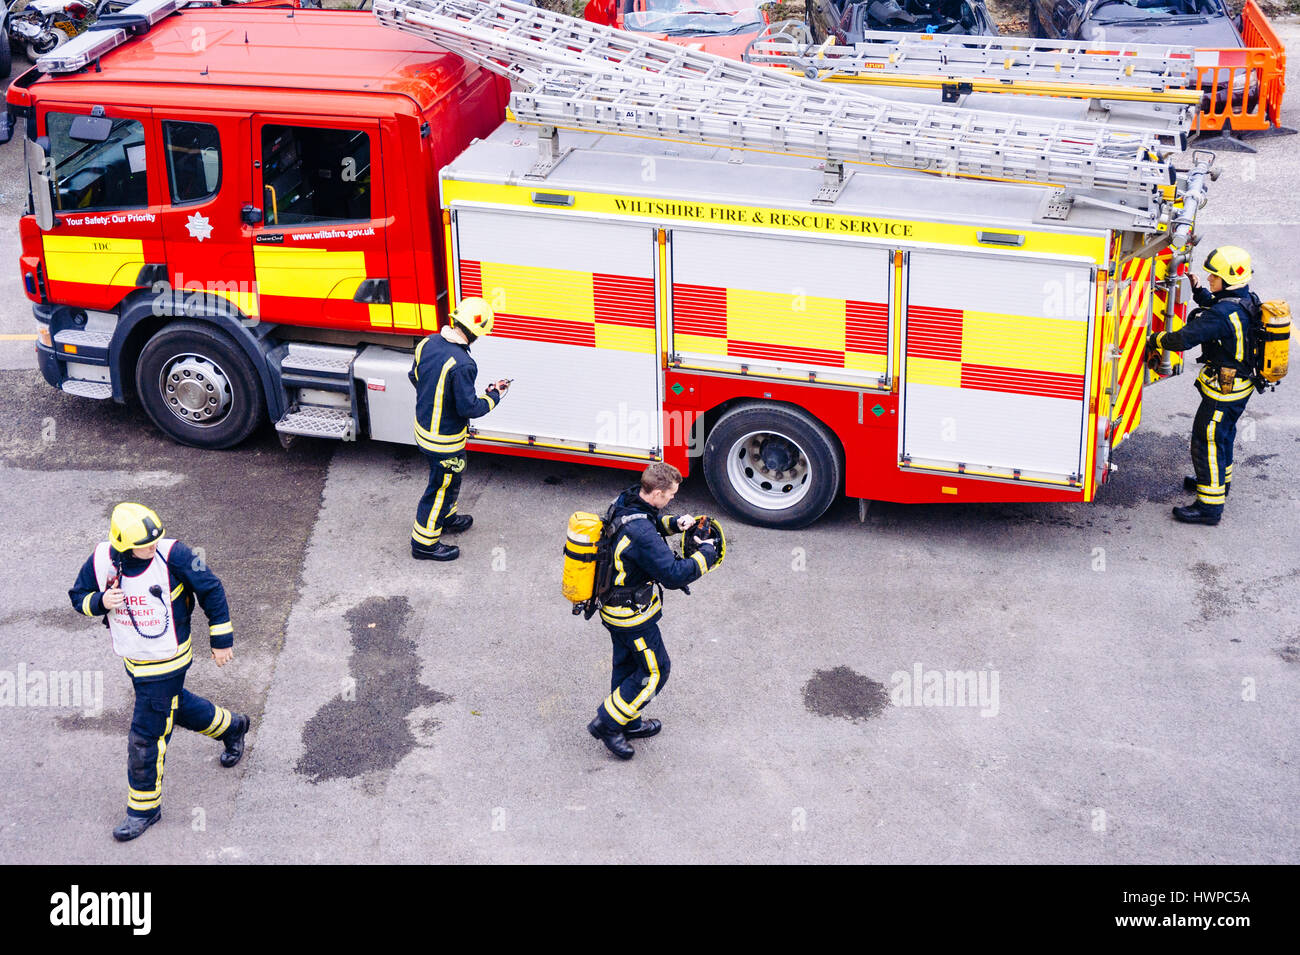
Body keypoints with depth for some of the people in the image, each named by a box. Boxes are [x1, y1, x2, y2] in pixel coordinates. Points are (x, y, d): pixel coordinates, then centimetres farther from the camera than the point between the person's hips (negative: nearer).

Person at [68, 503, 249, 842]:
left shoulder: (172, 554, -25)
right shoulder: (102, 560, -15)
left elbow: (211, 590, -12)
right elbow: (79, 596, 2)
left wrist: (222, 639, -5)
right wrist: (100, 601, -22)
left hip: (167, 660, -5)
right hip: (133, 658, 5)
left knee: (146, 735, -1)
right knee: (176, 705, 28)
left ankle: (144, 807, 17)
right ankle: (230, 726, 55)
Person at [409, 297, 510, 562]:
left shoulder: (428, 343, -7)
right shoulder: (462, 365, -33)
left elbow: (415, 377, 9)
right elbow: (469, 408, -26)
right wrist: (493, 396, -10)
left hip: (423, 427, 8)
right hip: (444, 440, -8)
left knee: (449, 478, 31)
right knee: (441, 488, 11)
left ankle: (446, 518, 53)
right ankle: (424, 544, 25)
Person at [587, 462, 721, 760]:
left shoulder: (625, 503, -6)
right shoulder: (641, 534, -36)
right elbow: (673, 575, -32)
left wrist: (674, 522, 1)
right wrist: (705, 556, -18)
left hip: (612, 604, 9)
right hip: (631, 613, -9)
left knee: (628, 663, 25)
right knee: (654, 670, 8)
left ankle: (628, 723, 43)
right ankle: (607, 724, 15)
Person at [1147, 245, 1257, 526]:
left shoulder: (1224, 313, -29)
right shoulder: (1246, 302, 1)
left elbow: (1184, 339, -30)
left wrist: (1156, 340, -13)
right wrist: (1198, 290, 11)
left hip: (1224, 390, -10)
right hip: (1241, 385, 10)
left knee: (1207, 442, -2)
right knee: (1222, 435, 28)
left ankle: (1209, 505, 3)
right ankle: (1220, 480, 49)